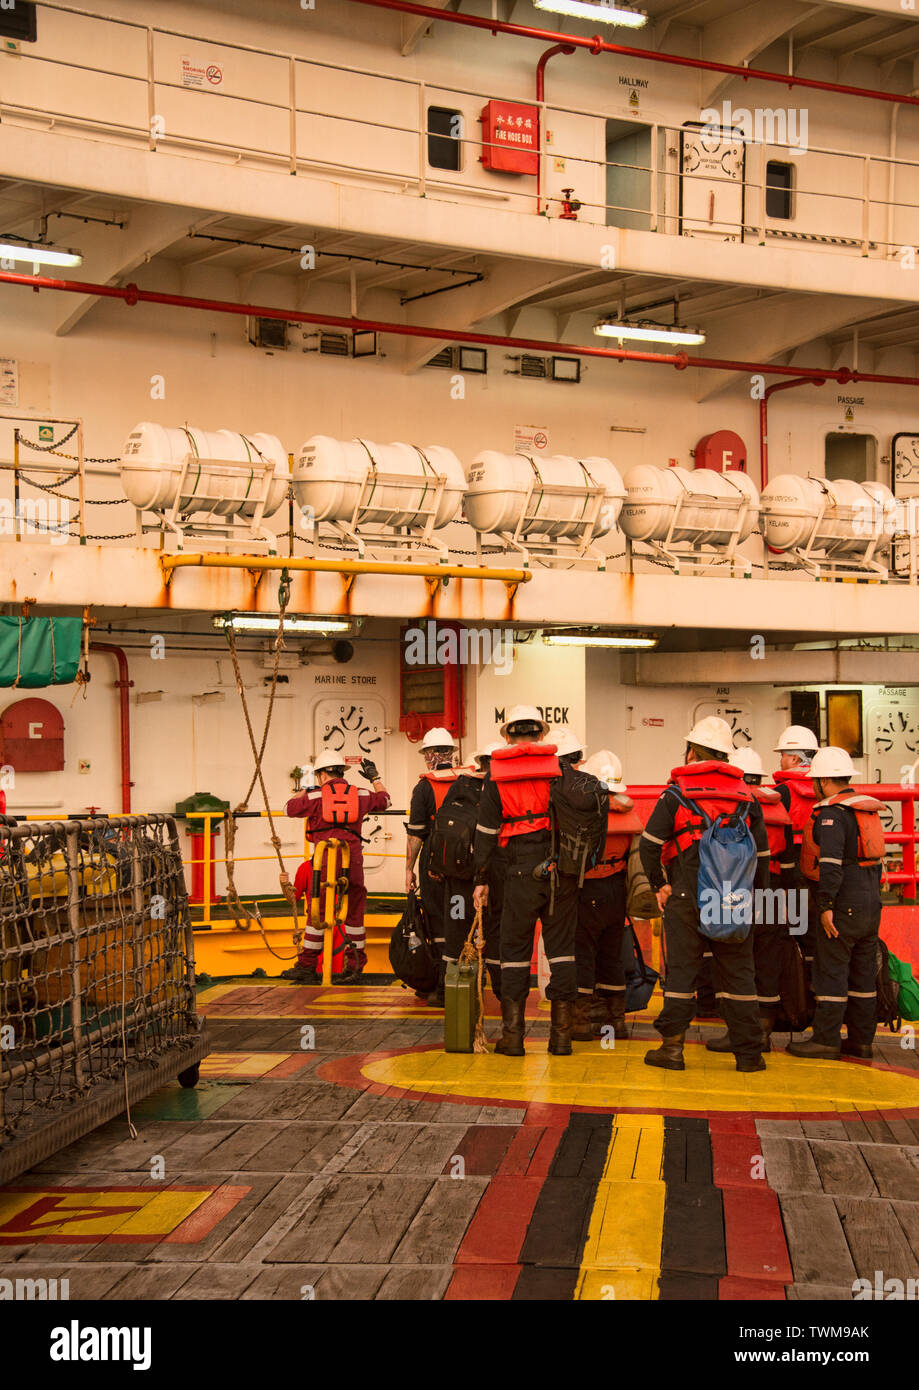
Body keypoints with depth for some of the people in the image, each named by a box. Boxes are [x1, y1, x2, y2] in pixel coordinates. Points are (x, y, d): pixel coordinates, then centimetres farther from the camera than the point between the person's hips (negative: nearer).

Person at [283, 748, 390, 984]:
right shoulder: (359, 795, 12)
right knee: (354, 913, 9)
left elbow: (291, 808, 16)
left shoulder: (316, 796, 4)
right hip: (353, 862, 2)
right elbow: (384, 800, 30)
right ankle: (354, 966, 12)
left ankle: (307, 967, 8)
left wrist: (305, 790, 33)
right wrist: (374, 778, 46)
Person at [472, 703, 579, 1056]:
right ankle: (561, 1033, 7)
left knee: (514, 948, 7)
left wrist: (481, 879, 8)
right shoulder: (559, 767, 4)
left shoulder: (497, 775, 3)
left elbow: (486, 831, 3)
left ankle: (512, 1033, 5)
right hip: (561, 869, 1)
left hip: (522, 872, -1)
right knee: (561, 947, 7)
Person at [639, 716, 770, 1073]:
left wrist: (660, 885, 2)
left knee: (681, 970, 3)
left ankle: (672, 1048, 4)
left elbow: (649, 843, -8)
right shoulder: (746, 796, 9)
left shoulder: (677, 792, -1)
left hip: (687, 896, -2)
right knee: (737, 973, 7)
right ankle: (749, 1053, 9)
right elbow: (761, 853, 9)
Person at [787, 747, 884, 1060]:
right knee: (863, 972, 11)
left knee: (830, 969, -3)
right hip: (871, 902, 9)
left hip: (844, 904, -9)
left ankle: (826, 1039, -1)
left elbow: (831, 862, -22)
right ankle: (861, 1040, 15)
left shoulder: (831, 813, -13)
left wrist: (826, 905, -22)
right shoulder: (867, 808, 15)